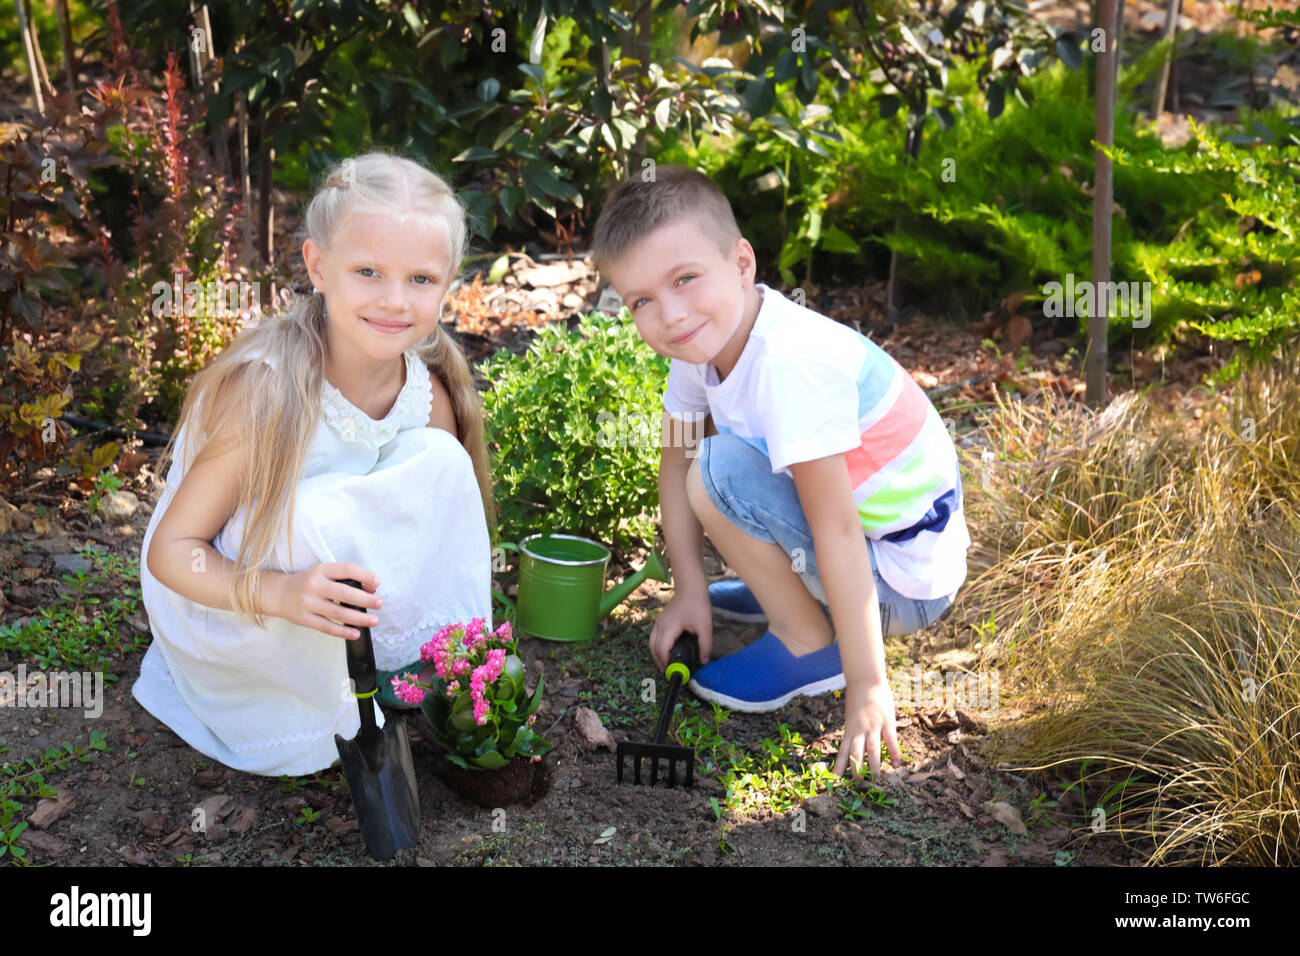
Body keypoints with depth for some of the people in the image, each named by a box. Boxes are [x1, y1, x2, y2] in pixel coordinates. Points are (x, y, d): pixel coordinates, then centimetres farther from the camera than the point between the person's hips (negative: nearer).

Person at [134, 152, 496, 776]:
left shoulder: (430, 395, -11)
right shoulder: (266, 391, -28)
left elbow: (436, 535, -1)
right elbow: (171, 549, -23)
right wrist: (281, 594, -40)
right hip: (221, 604, -4)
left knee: (440, 461, -17)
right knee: (315, 518, -35)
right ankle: (348, 721, -9)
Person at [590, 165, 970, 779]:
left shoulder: (790, 362, -31)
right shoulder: (704, 340, -5)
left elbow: (836, 527, -31)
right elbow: (675, 459, 6)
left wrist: (867, 685, -27)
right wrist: (689, 590, 2)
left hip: (905, 583, -9)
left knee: (721, 473, -25)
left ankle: (812, 647, -7)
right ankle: (795, 591, 14)